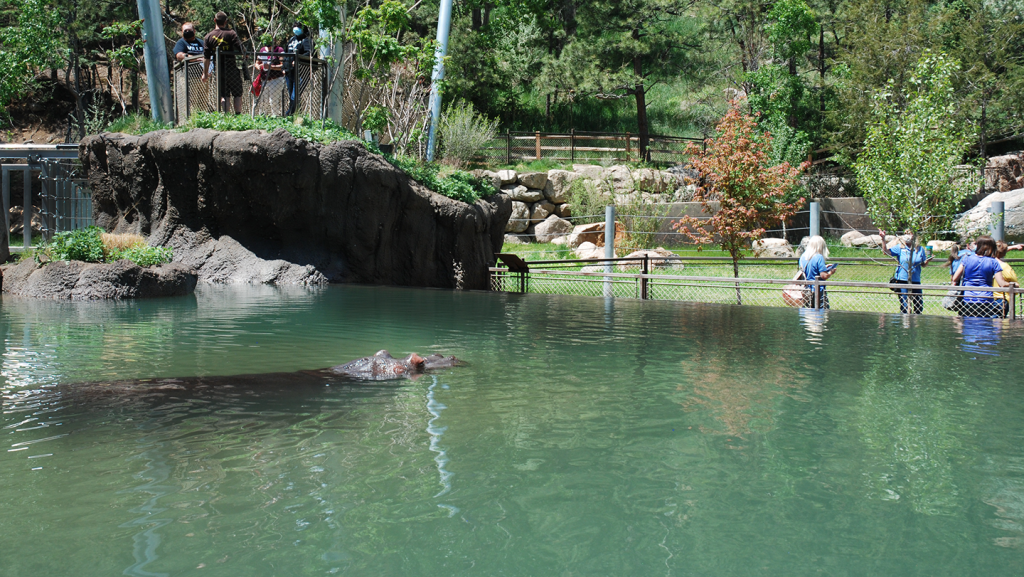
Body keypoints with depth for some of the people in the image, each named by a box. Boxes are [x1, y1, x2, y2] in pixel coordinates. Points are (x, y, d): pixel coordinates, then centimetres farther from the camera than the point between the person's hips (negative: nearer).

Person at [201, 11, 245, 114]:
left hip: (219, 69, 2)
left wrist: (205, 73, 10)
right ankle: (238, 114, -2)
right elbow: (240, 50, -11)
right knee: (237, 94, 5)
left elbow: (206, 57, 4)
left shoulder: (209, 37, 4)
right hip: (232, 67, -2)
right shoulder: (231, 33, -5)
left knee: (224, 95, 8)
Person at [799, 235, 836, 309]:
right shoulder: (819, 257, -14)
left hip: (806, 291, 7)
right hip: (818, 291, -7)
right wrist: (831, 272, 3)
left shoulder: (803, 257, 8)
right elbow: (824, 276, -17)